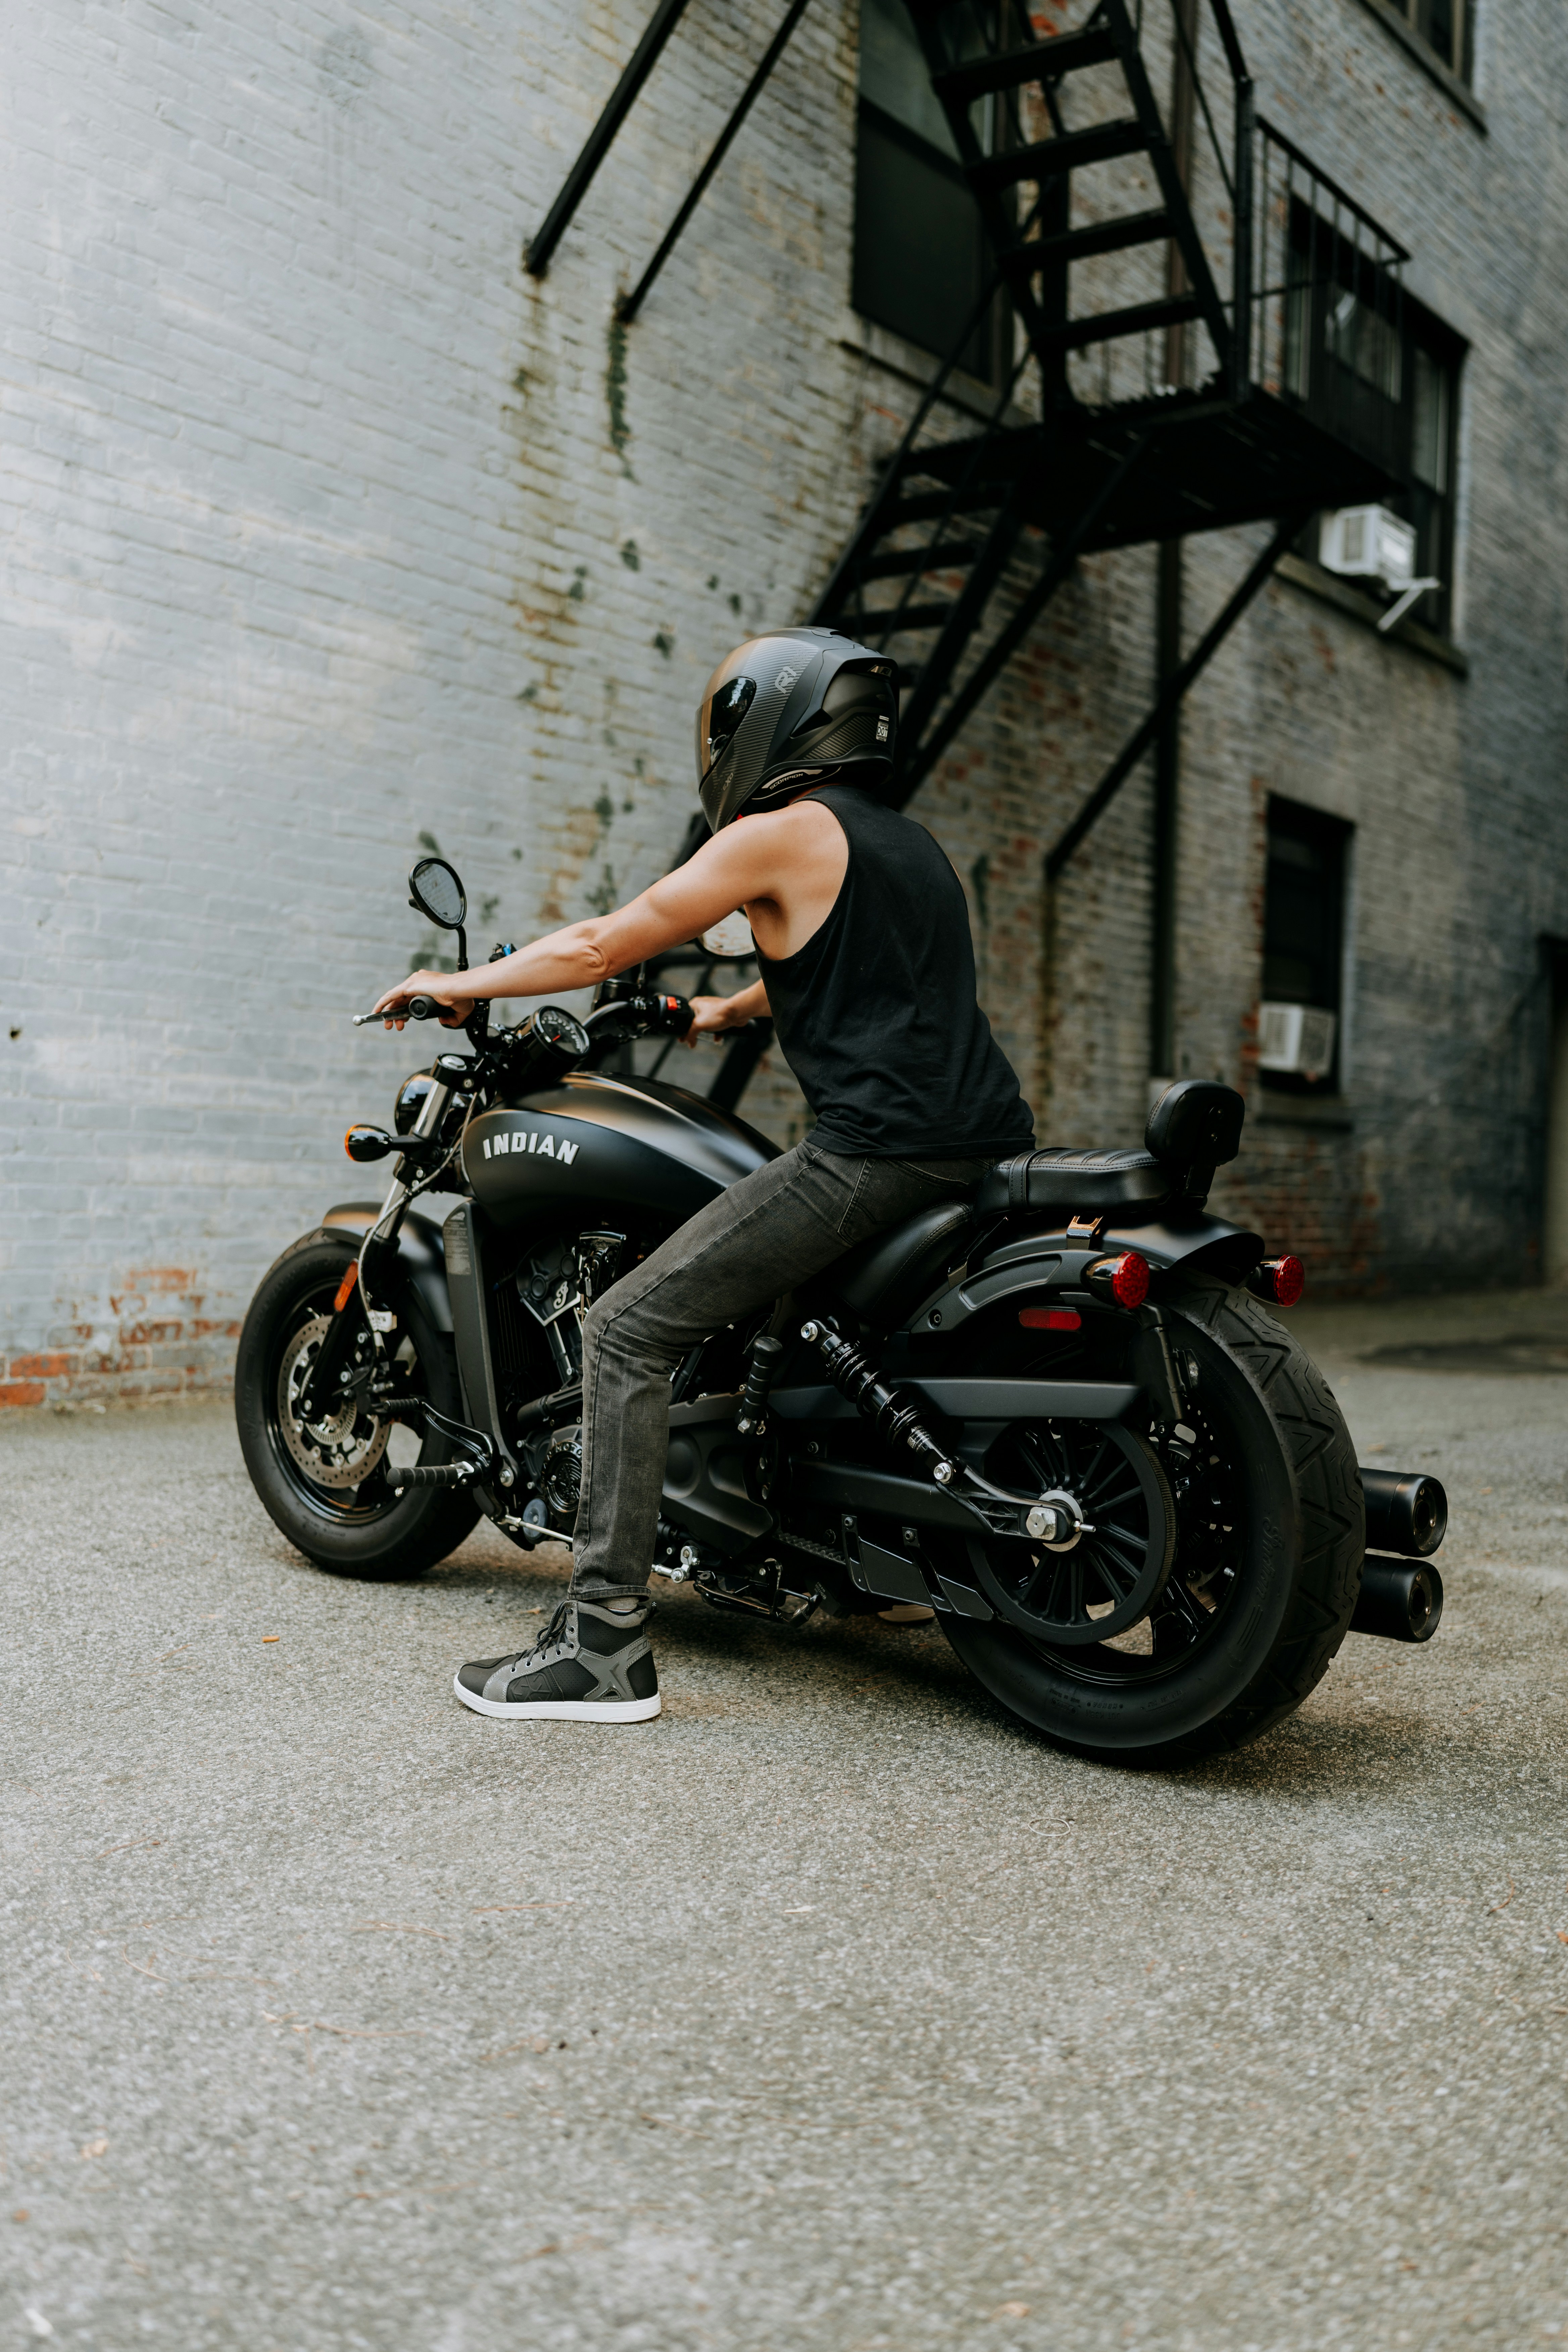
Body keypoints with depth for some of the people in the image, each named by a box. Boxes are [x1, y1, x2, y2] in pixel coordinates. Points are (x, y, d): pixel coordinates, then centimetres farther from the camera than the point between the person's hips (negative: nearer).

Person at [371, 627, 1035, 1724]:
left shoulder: (780, 833, -1)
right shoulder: (909, 840, 23)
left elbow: (603, 946, 1)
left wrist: (459, 984, 13)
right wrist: (729, 1009, 54)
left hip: (875, 1150, -9)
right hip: (984, 1144, 9)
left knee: (628, 1330, -5)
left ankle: (606, 1641, -7)